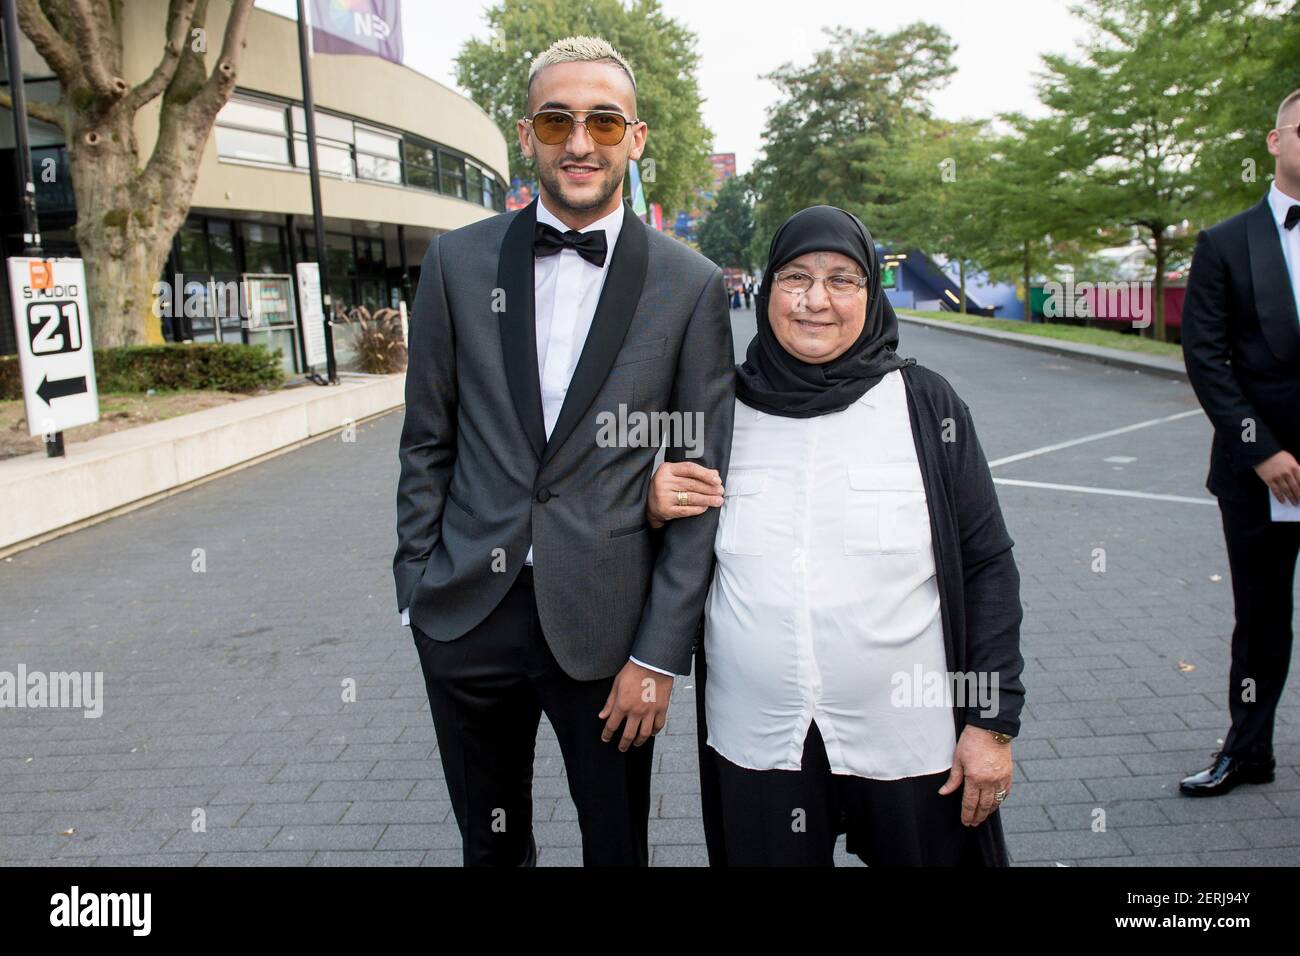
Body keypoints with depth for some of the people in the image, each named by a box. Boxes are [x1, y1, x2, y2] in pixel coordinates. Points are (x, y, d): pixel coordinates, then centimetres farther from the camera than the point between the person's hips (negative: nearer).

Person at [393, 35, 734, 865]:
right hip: (467, 613, 2)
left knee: (617, 848, 14)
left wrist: (660, 655, -7)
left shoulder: (692, 286, -5)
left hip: (607, 626, -2)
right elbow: (427, 443, 6)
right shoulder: (459, 262, 1)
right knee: (490, 847, 20)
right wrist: (415, 593, 4)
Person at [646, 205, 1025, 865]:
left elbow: (988, 566, -2)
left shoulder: (925, 405, -5)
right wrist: (655, 509, -11)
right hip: (755, 740, 2)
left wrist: (994, 720, -4)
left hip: (909, 738, -1)